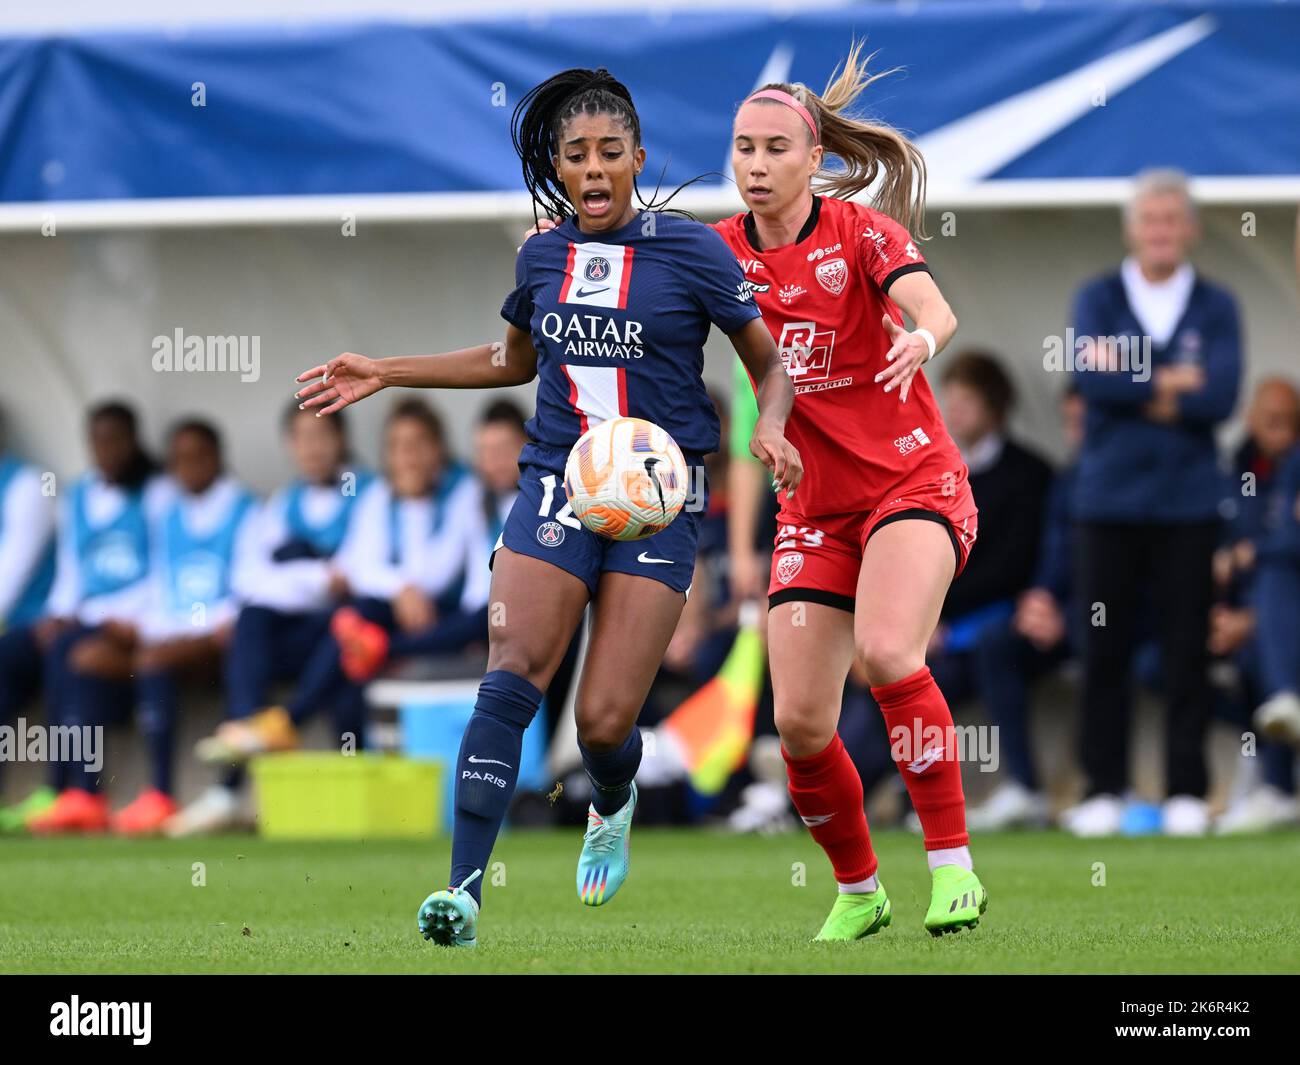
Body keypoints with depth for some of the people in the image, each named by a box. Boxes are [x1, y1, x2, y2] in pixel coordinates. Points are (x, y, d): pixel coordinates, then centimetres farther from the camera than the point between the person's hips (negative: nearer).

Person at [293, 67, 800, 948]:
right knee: (511, 680, -18)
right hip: (557, 486, 3)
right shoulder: (543, 257, 9)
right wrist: (386, 374, 25)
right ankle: (466, 890, -24)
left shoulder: (692, 251, -3)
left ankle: (613, 808, 30)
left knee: (606, 719, -8)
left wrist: (770, 428, -16)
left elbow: (771, 363, 6)